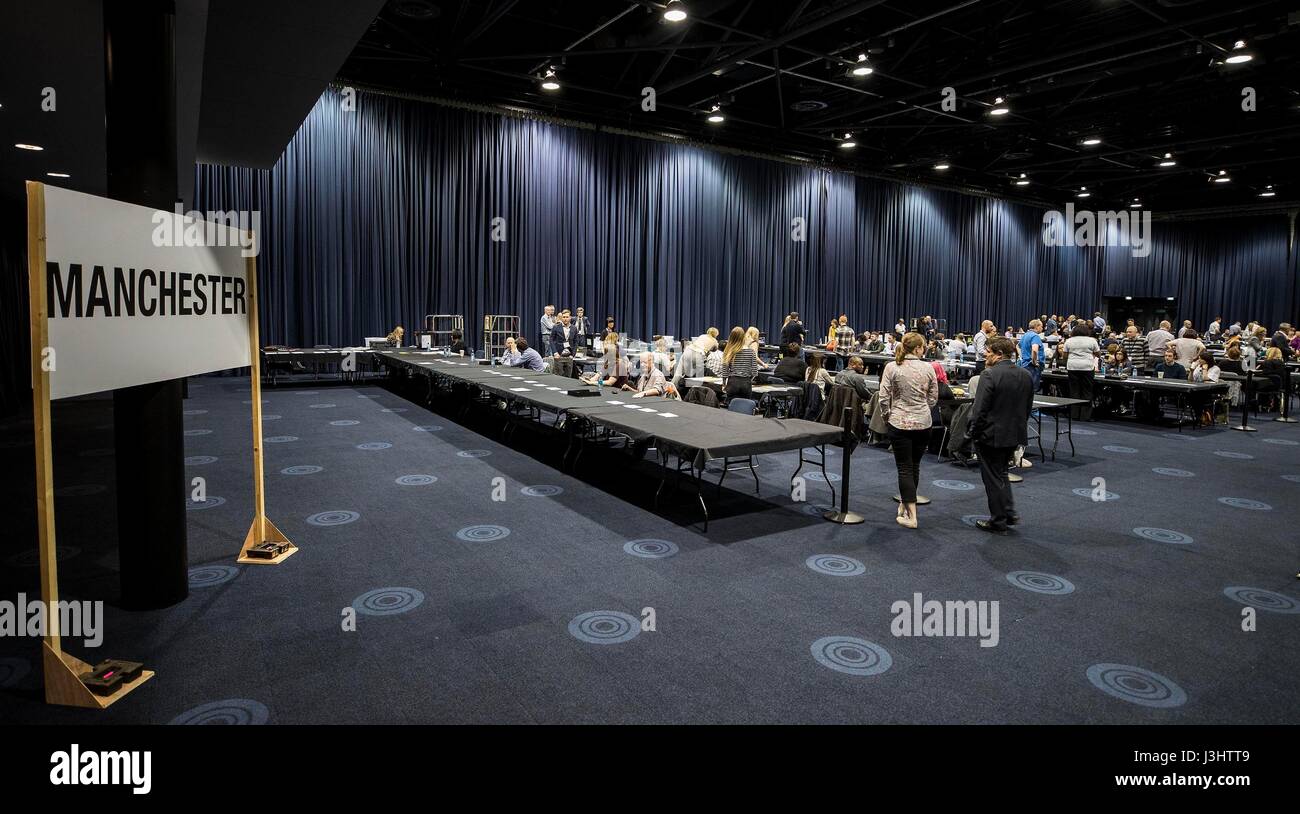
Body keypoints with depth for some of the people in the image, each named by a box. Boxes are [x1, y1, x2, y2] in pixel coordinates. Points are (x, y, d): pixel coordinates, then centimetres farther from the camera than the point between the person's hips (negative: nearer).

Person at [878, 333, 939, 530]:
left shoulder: (892, 367, -9)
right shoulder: (928, 368, -2)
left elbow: (883, 398, -10)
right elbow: (933, 399, 5)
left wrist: (887, 416, 7)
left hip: (900, 423, -2)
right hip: (923, 423, 3)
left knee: (905, 468, 1)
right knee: (914, 466, 17)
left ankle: (911, 516, -3)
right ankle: (905, 504, 32)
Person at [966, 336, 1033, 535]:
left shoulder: (989, 375, -20)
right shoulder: (1026, 375, 4)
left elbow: (980, 409, -19)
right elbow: (1028, 407, 11)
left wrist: (972, 433, -8)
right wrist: (1019, 428, 20)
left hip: (991, 436, -7)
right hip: (1015, 435, 7)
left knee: (993, 477, 5)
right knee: (1000, 473, 23)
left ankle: (998, 522, 13)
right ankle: (1009, 513, 23)